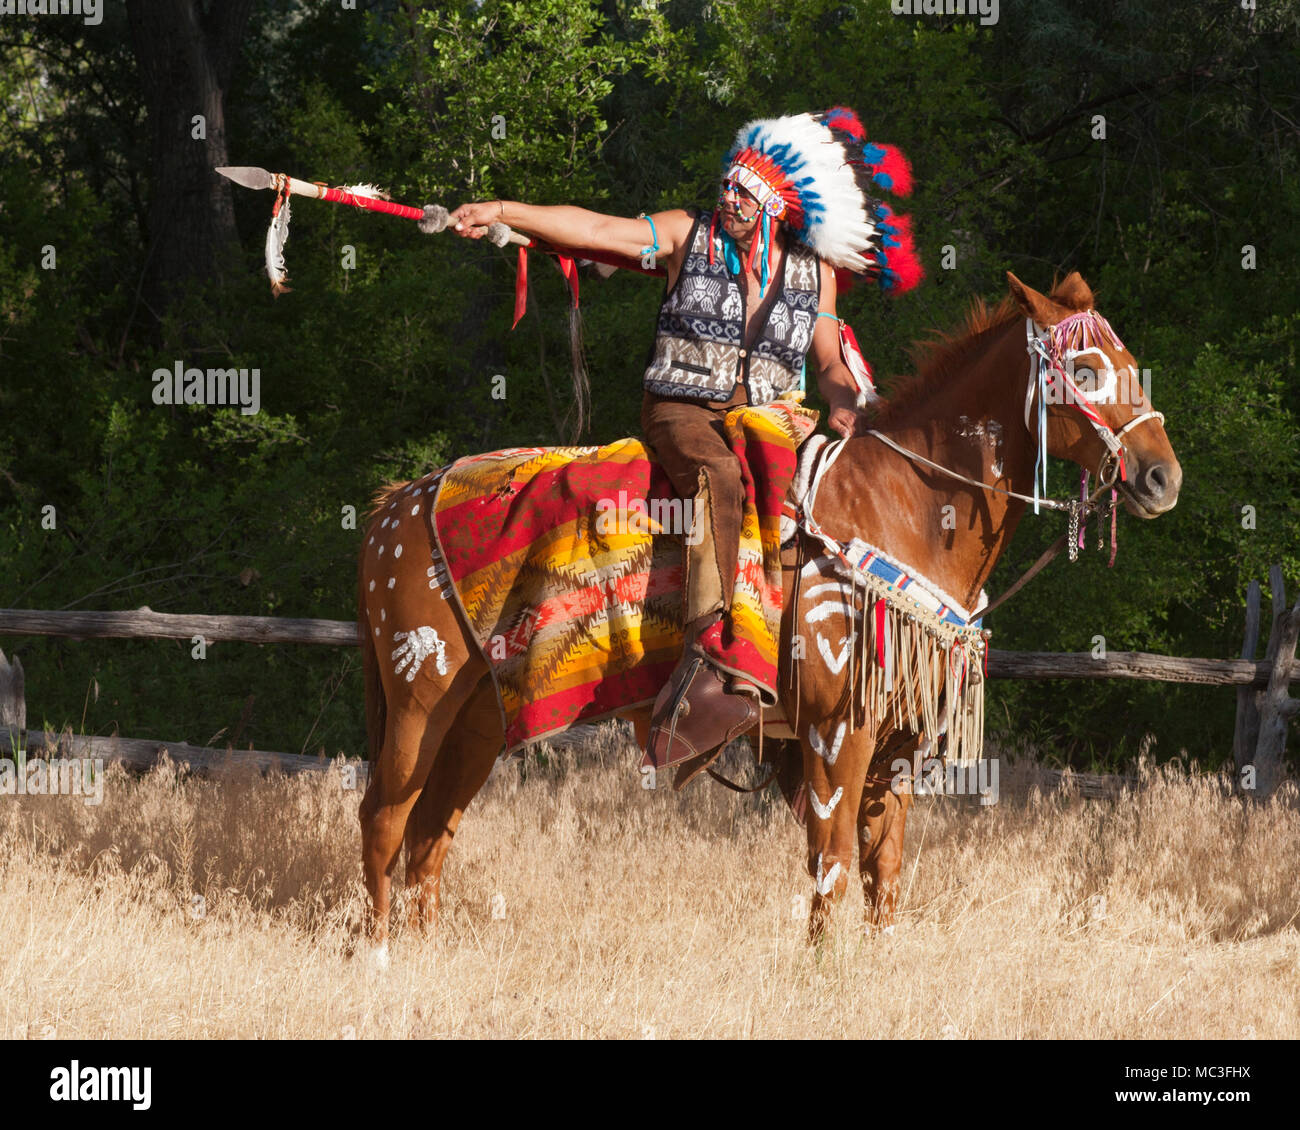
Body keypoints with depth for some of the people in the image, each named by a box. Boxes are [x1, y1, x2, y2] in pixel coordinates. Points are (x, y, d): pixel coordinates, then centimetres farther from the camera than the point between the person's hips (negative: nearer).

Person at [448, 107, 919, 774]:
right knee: (720, 476, -35)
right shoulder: (688, 236, 5)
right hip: (682, 411, -4)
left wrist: (842, 401, -6)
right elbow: (596, 230, -1)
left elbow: (829, 362, 17)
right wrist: (504, 211, -11)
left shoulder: (813, 274, 12)